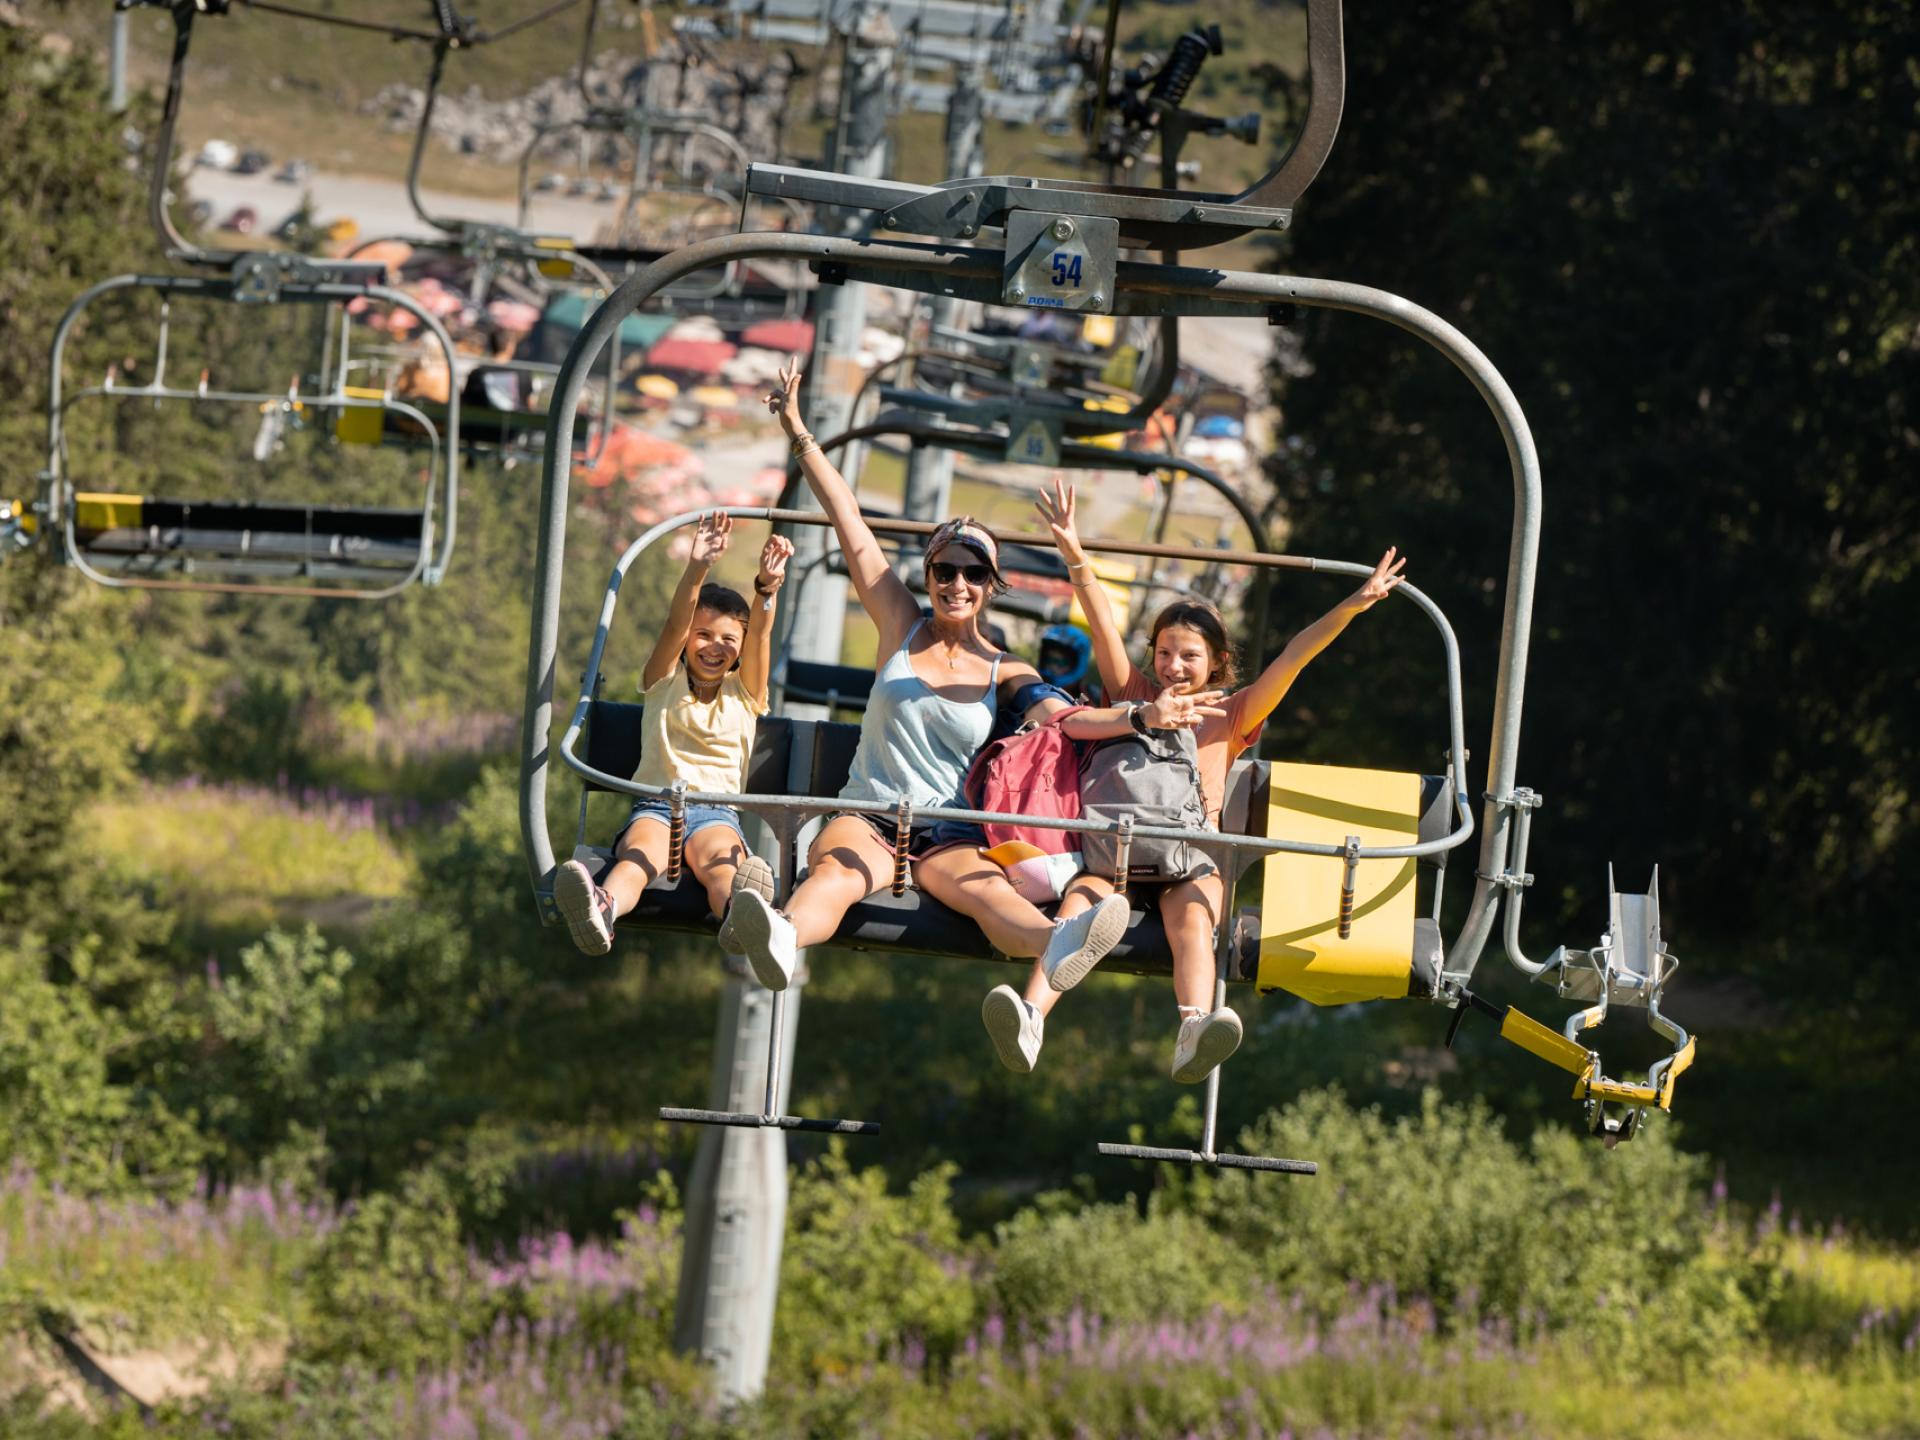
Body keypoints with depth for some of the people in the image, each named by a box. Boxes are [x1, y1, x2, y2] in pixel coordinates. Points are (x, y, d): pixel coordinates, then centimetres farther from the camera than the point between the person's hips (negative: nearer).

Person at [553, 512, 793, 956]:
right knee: (638, 854, -36)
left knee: (720, 860, -37)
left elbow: (759, 635, 1)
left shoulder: (744, 693, 19)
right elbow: (675, 623, 0)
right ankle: (602, 908, -71)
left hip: (717, 812, 0)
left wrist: (767, 587, -19)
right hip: (656, 806, 0)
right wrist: (697, 569, -18)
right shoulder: (665, 681, 17)